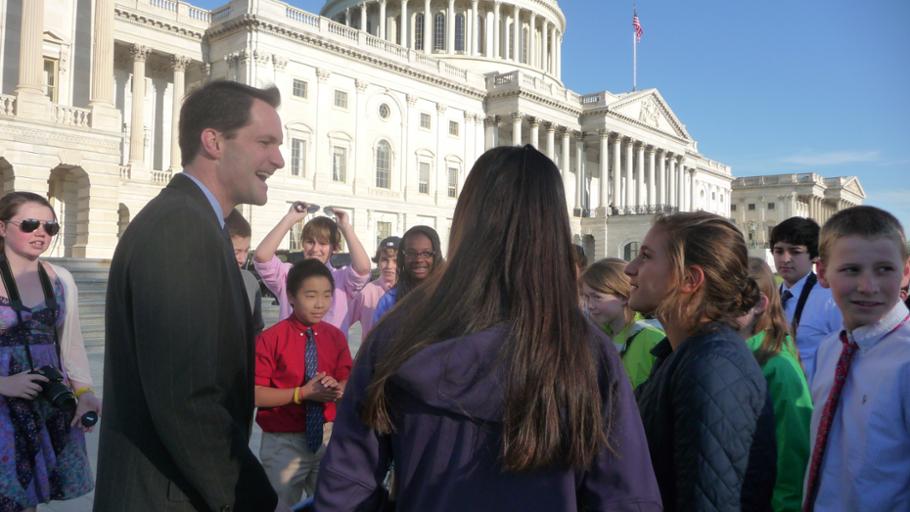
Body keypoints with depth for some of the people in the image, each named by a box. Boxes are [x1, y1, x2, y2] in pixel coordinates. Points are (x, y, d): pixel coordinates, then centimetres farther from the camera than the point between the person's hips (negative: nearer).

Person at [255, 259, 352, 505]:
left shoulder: (336, 337, 0)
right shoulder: (271, 338, -14)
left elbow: (347, 382, 5)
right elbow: (255, 394, -15)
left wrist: (337, 389, -18)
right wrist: (302, 393, -24)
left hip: (326, 435, 4)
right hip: (284, 442, -4)